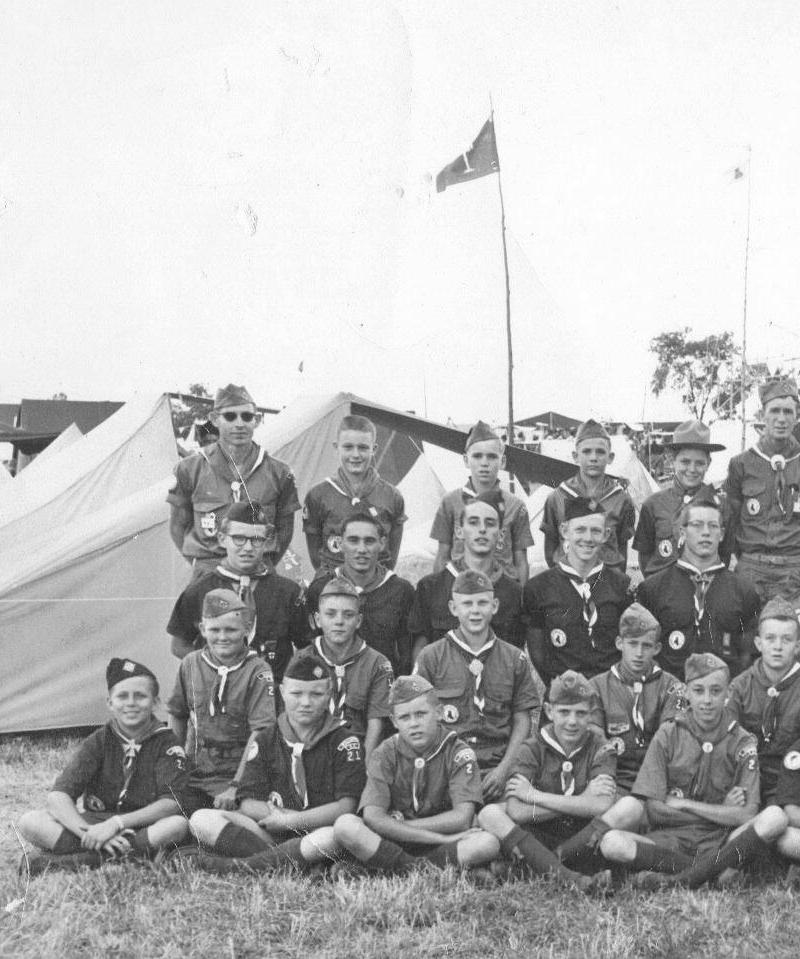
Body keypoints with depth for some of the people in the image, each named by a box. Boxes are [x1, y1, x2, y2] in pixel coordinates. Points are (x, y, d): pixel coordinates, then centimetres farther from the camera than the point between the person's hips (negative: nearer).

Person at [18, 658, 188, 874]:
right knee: (30, 822, -20)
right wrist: (88, 832, -29)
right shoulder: (98, 742, 1)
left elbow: (171, 803, -15)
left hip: (144, 829, -1)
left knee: (178, 824, -35)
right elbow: (57, 796, -10)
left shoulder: (166, 743, -3)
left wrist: (116, 823, -27)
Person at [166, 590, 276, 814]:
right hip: (193, 777, 4)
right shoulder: (190, 664, 3)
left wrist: (235, 786, -19)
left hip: (237, 776, -3)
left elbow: (259, 735, -15)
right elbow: (177, 715, 16)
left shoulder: (257, 671, -10)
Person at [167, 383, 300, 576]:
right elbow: (179, 527, 11)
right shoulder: (190, 470, 3)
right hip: (209, 575, -1)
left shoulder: (278, 473, 5)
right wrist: (200, 565, 7)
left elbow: (284, 529, 15)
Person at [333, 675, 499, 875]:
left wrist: (394, 826, -14)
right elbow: (372, 818, -16)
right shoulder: (385, 755, -1)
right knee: (344, 826, -26)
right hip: (394, 844, 1)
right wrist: (442, 837, -22)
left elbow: (462, 819, -15)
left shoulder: (458, 753, -4)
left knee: (488, 843, -30)